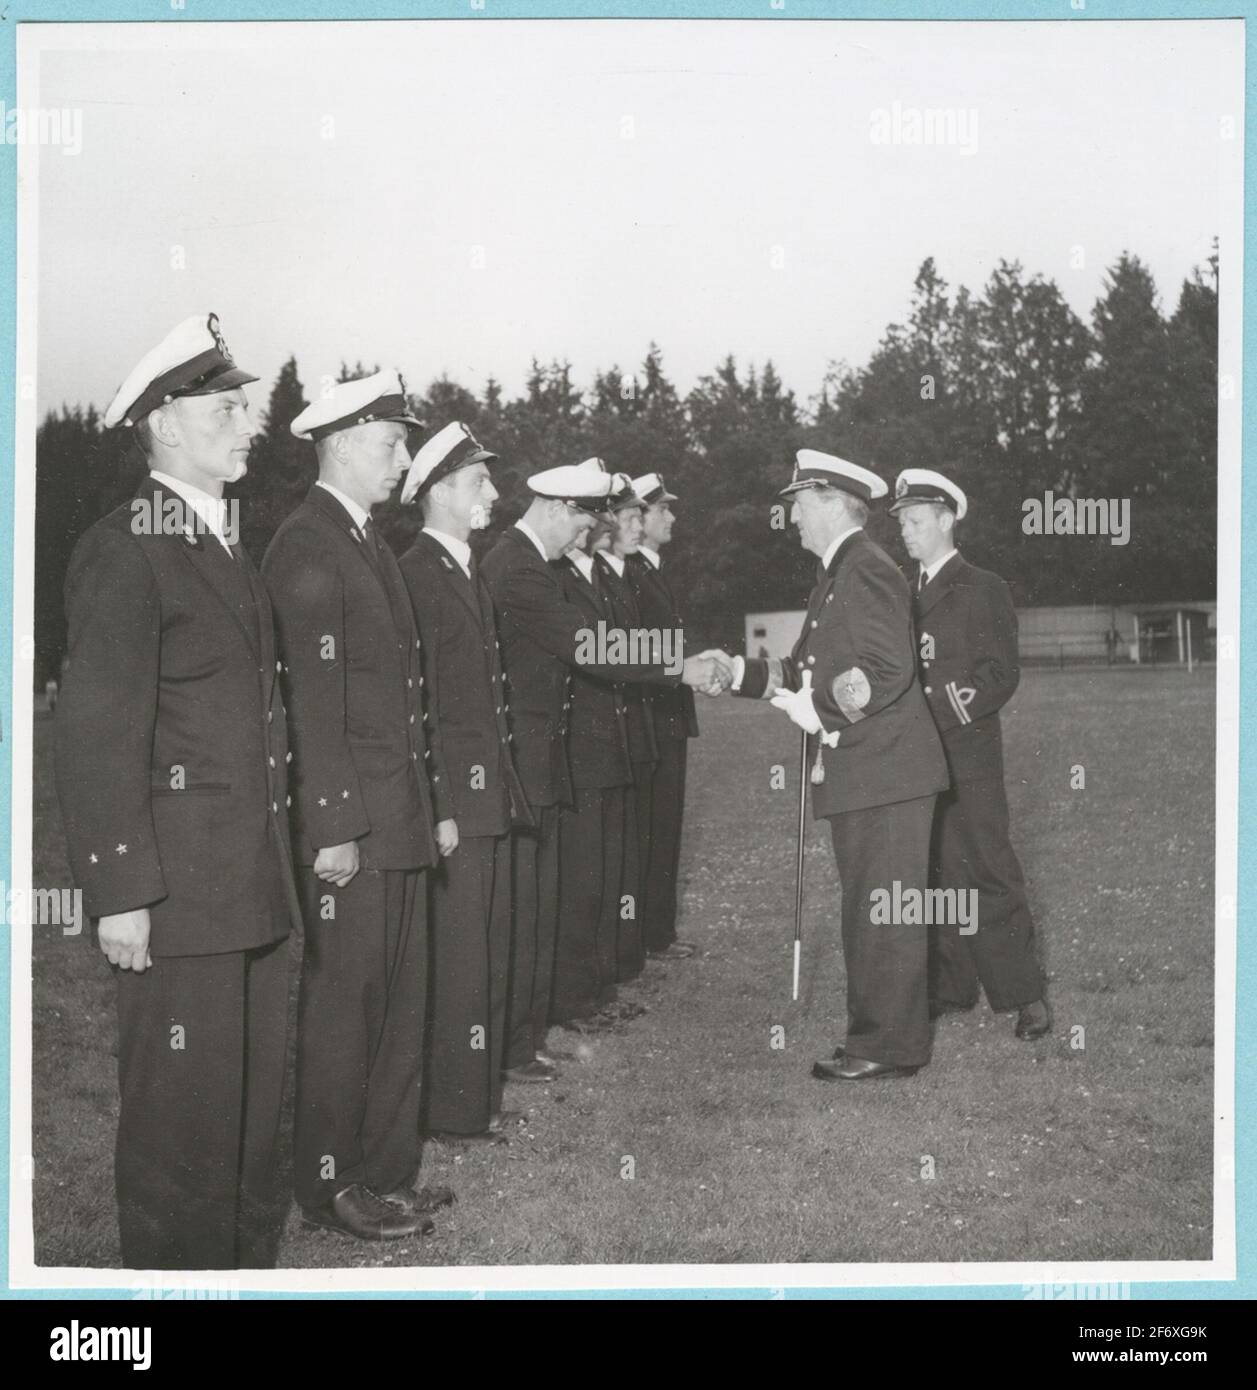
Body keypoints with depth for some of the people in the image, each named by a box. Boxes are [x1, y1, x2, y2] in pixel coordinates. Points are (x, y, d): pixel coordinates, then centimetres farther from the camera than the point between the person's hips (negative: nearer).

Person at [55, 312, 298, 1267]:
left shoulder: (228, 551, 16)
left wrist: (280, 860, 15)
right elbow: (96, 738, -15)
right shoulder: (123, 552, -11)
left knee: (255, 1100, 16)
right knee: (183, 1108, 1)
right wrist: (120, 894, -18)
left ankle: (250, 1260, 29)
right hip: (177, 897, -8)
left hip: (254, 888, 8)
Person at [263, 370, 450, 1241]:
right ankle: (330, 1186, 12)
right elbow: (315, 699, -17)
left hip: (402, 822, 9)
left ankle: (386, 1170, 24)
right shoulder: (306, 548, -11)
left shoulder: (374, 546, 17)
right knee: (344, 1007, 0)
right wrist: (333, 827, -19)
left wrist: (435, 804, 17)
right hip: (351, 826, -9)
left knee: (401, 1003, 13)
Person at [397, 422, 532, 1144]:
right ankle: (456, 1111, 8)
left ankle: (480, 1093, 26)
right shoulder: (416, 575, -13)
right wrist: (436, 806, -18)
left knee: (491, 947, 15)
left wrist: (505, 781, 15)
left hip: (492, 793, 9)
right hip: (454, 798, -9)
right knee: (458, 955, -2)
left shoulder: (472, 572, 16)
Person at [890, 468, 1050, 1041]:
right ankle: (950, 988, 15)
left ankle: (1025, 995, -1)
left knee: (987, 874, -7)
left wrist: (940, 708, -19)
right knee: (935, 876, 8)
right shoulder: (904, 592, 18)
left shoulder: (983, 590, -1)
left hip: (967, 759, -6)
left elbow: (1000, 674, -9)